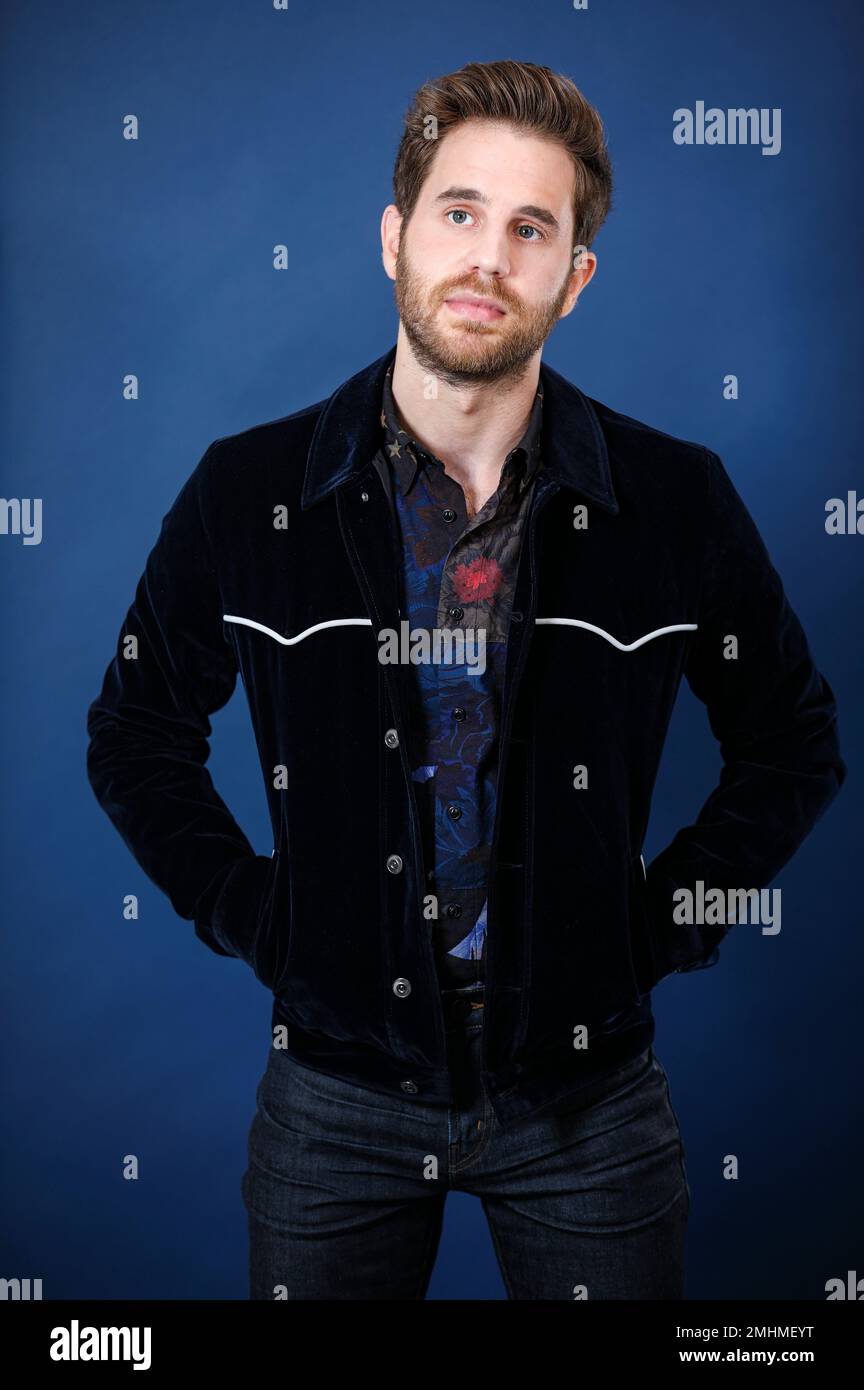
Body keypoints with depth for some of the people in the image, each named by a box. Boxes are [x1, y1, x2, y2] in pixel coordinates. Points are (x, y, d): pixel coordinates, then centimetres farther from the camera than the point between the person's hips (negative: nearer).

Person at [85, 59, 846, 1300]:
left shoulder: (676, 499, -7)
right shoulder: (247, 491, -6)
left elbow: (792, 742, 6)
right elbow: (136, 731, 7)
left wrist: (669, 918, -2)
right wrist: (244, 909, -2)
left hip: (587, 1092, 0)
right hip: (335, 1090, 1)